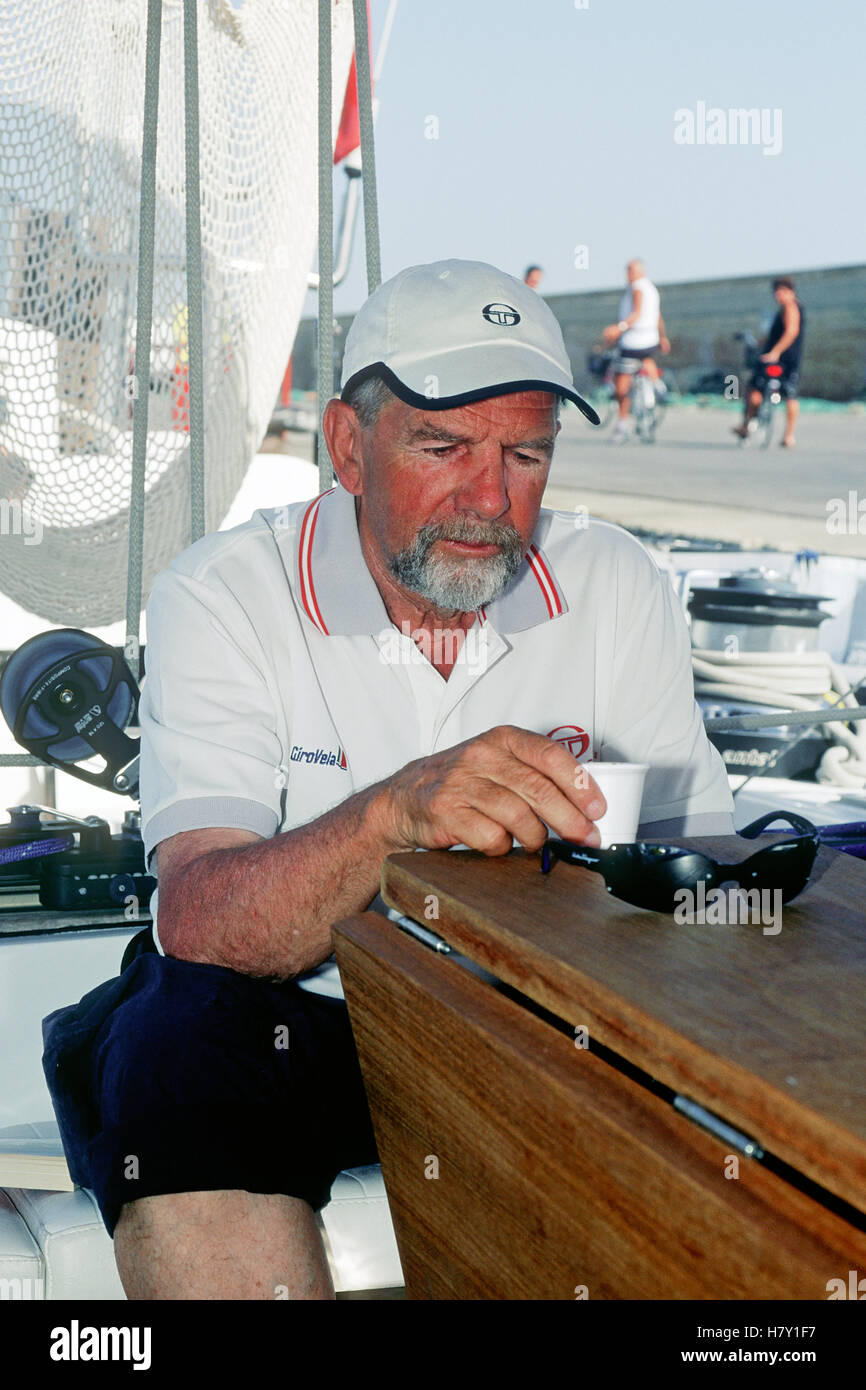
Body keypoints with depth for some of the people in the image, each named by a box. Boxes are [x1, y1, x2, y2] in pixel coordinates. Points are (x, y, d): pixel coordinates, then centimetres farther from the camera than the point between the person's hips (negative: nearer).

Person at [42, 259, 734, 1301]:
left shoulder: (617, 588, -1)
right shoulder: (219, 598, -10)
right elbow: (198, 927, -22)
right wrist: (395, 813, -41)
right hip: (296, 1020, -2)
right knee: (174, 1054, -34)